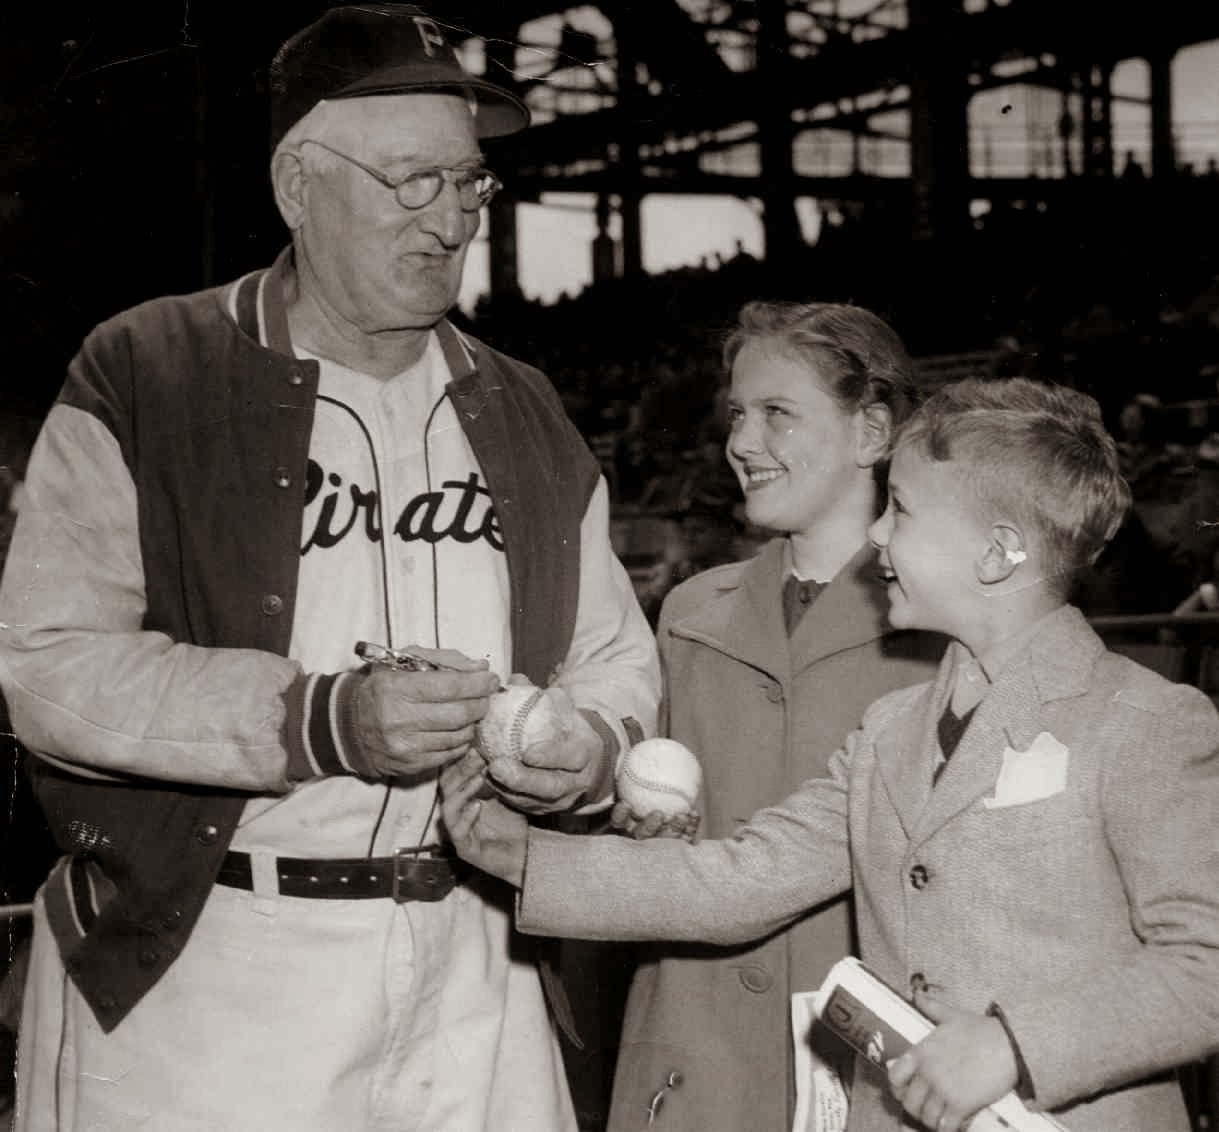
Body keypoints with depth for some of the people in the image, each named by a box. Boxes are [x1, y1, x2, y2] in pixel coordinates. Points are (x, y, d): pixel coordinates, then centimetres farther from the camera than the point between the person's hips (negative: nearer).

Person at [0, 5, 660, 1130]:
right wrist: (318, 721, -22)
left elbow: (613, 654, 17)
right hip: (191, 962, -4)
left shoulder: (523, 416, 13)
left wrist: (589, 744, -7)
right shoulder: (141, 379, -4)